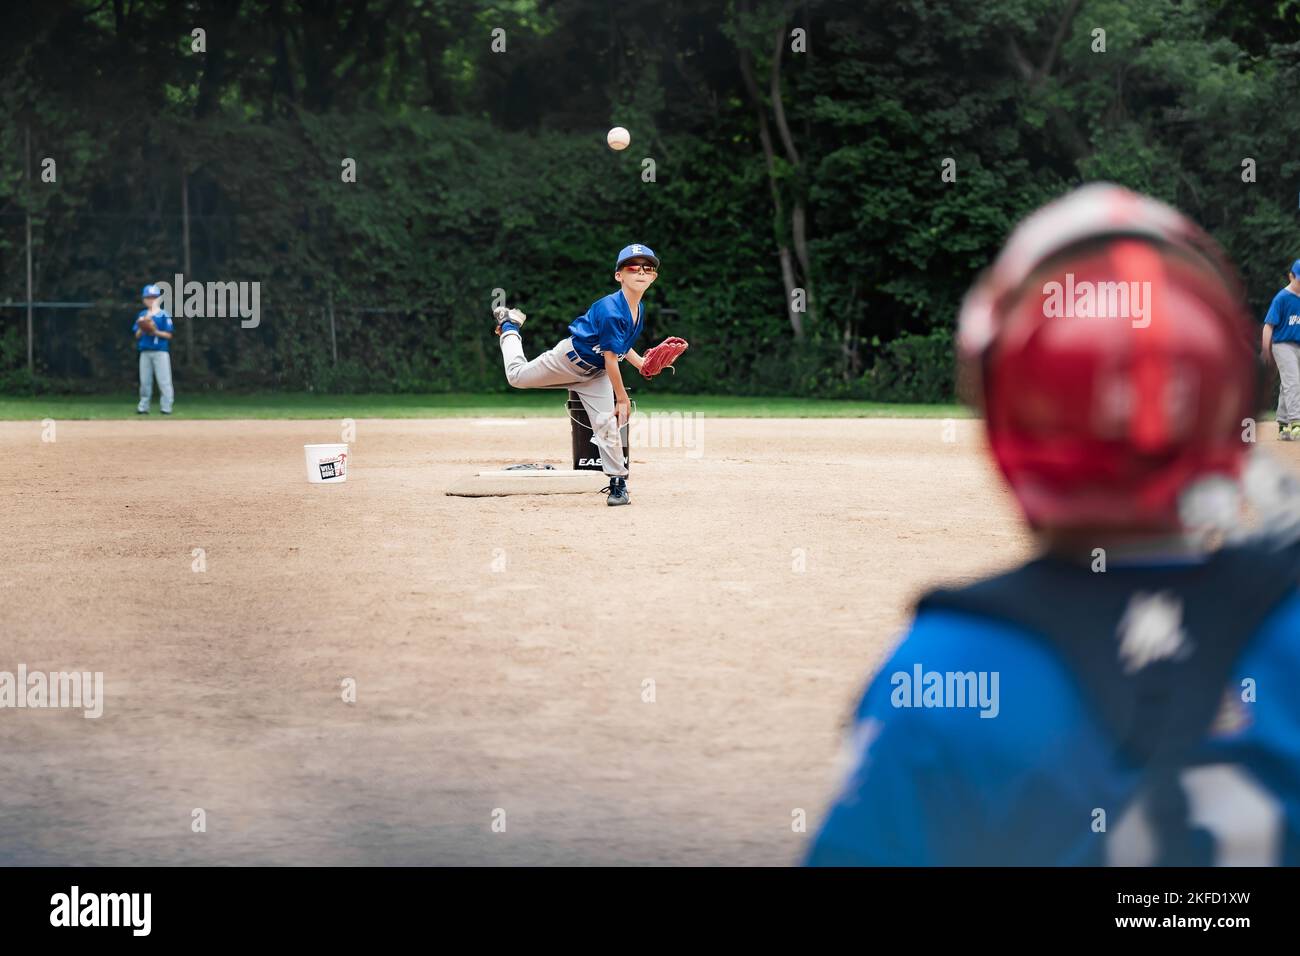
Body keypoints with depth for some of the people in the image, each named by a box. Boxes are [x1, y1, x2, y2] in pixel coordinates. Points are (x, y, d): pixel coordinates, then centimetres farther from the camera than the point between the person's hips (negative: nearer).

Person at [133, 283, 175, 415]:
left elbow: (168, 335, -4)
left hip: (160, 352, -4)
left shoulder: (164, 315, -2)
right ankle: (143, 406, 13)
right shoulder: (142, 315, 11)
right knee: (145, 381, 7)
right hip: (145, 352, 4)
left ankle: (166, 407, -5)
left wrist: (155, 332, -18)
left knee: (164, 380, -7)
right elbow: (137, 335, 10)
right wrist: (142, 329, -10)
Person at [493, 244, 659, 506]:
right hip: (571, 357, -6)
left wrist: (643, 365, -5)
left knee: (607, 424, -6)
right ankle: (509, 327, 41)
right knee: (518, 376, 14)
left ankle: (618, 482, 3)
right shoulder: (610, 309, -33)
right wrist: (622, 397, -25)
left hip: (595, 372, 6)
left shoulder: (639, 310, -6)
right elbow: (610, 358, -30)